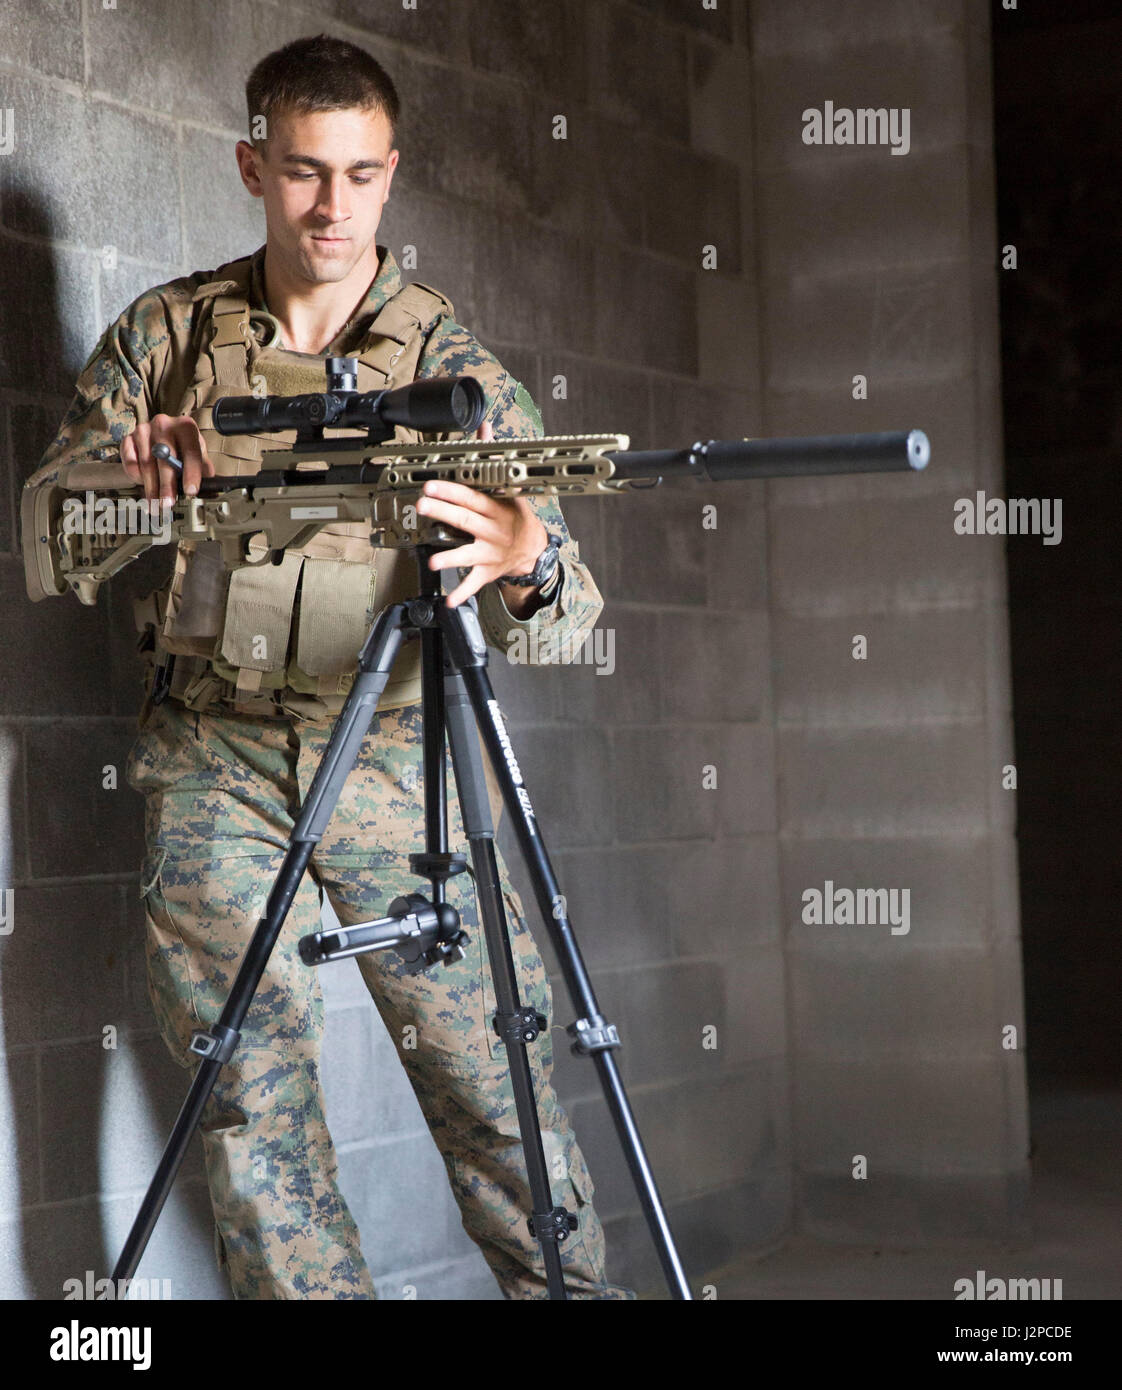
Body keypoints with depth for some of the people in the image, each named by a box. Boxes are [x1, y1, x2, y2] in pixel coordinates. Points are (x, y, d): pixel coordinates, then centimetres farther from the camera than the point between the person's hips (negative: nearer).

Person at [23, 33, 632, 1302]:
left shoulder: (453, 365, 0)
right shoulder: (166, 336, 6)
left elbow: (568, 612, -7)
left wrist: (525, 565, -34)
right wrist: (134, 473, -23)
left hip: (396, 764, -1)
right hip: (215, 768, 1)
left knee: (500, 1087, -4)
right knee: (252, 1099, -2)